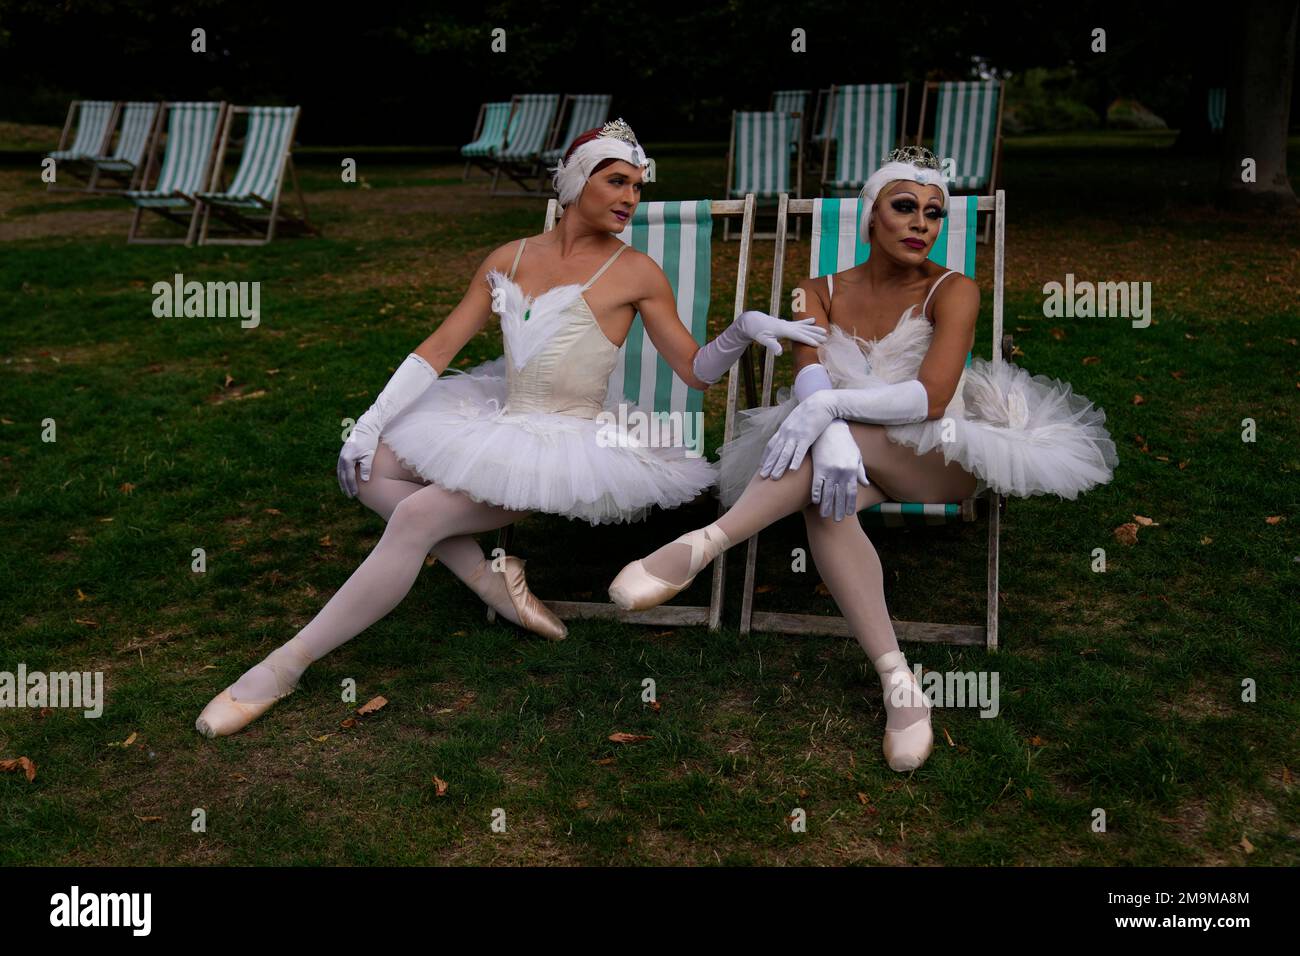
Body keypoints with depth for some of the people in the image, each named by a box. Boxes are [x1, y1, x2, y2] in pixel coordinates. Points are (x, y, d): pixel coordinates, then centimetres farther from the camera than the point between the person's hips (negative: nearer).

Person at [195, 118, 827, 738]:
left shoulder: (636, 272, -4)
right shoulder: (510, 259, 6)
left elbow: (697, 372, -1)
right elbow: (440, 347, 4)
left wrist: (744, 329, -22)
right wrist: (370, 423, -2)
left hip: (571, 444, -6)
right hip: (499, 419, 7)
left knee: (416, 515, -22)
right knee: (366, 467, -3)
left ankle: (286, 665, -13)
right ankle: (488, 575, -5)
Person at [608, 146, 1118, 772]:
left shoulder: (952, 291, -2)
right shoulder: (821, 292, 6)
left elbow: (931, 396, -19)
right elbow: (809, 380, -13)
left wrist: (831, 405, -31)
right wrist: (833, 436, -35)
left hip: (940, 462, -2)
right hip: (859, 462, 2)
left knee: (828, 453, -34)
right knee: (823, 494, -35)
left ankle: (705, 544, -41)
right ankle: (896, 679, -43)